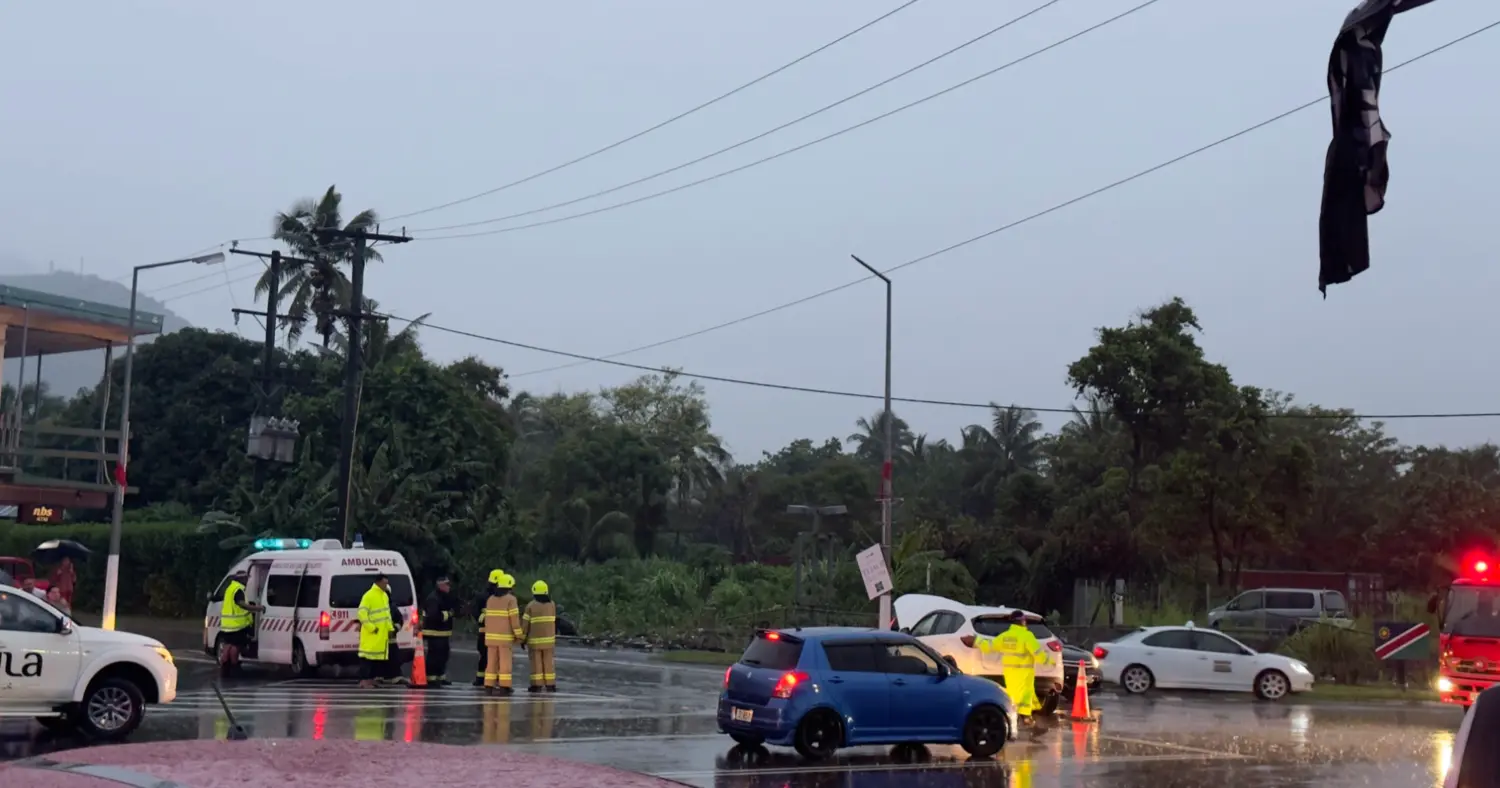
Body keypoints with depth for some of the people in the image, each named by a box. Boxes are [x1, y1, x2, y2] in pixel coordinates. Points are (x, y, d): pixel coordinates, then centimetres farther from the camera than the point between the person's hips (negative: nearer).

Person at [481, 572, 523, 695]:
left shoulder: (491, 599, 10)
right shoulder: (510, 599, -9)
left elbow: (487, 617, 12)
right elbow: (514, 618, -12)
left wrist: (488, 633, 18)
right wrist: (518, 635, -6)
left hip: (491, 635, 6)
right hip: (505, 636, -6)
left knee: (491, 661, 8)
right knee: (505, 661, -3)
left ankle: (489, 685, 6)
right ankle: (504, 686, -6)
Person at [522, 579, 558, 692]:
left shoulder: (531, 605, -9)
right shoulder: (552, 604, 3)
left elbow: (525, 624, -7)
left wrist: (522, 639, 1)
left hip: (534, 640, -3)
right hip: (548, 639, 3)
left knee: (536, 663, 1)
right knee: (549, 662, 7)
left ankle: (537, 685, 0)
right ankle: (550, 685, 6)